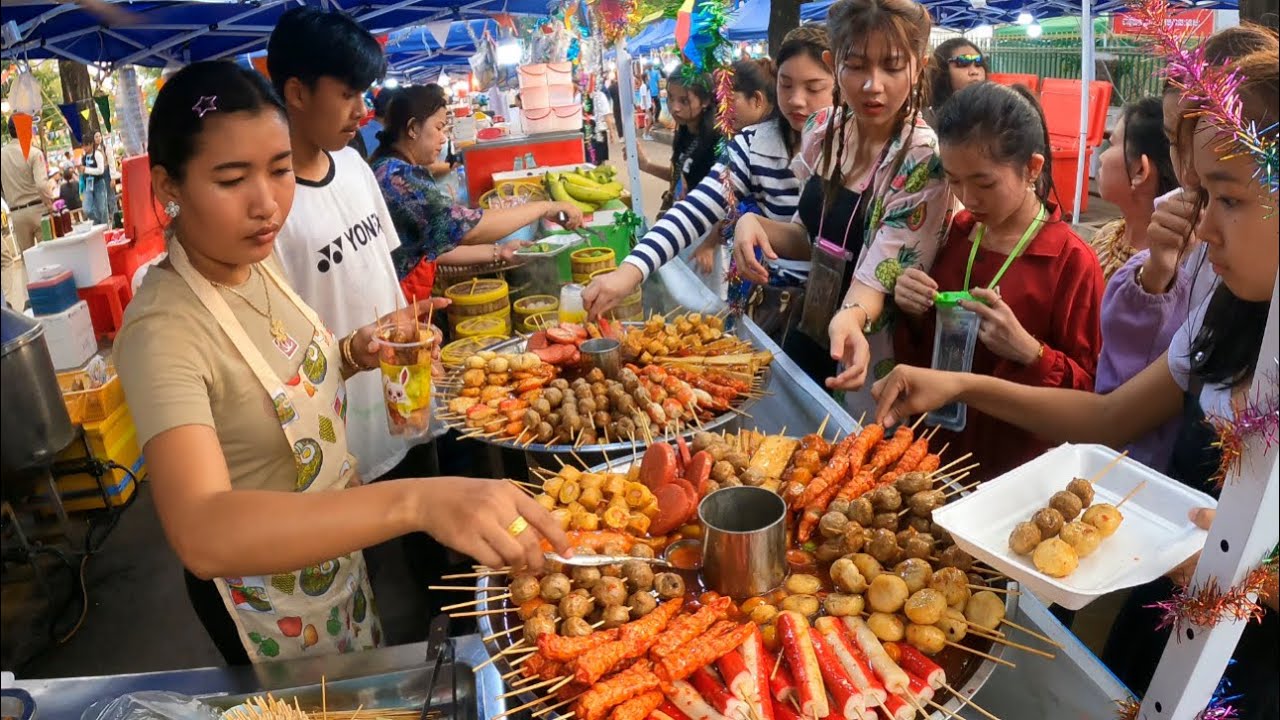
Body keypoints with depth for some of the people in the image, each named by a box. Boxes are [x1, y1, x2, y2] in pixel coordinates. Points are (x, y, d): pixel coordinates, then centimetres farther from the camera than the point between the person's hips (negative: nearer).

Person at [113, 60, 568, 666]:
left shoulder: (254, 262, -8)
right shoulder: (162, 332, -33)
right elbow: (200, 535, -47)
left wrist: (355, 353, -13)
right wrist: (415, 501, -60)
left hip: (336, 544, 7)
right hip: (267, 598, -6)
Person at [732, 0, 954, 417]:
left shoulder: (924, 163, -20)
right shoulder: (823, 130, -3)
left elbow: (879, 278, -24)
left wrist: (851, 318, -46)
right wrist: (755, 224, -13)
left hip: (864, 361, -5)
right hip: (805, 343, 6)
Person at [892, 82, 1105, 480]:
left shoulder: (1071, 262, -10)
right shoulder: (955, 233, 4)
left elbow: (1089, 392, -7)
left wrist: (1027, 351, -22)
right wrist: (913, 316, -8)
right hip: (937, 447, 4)